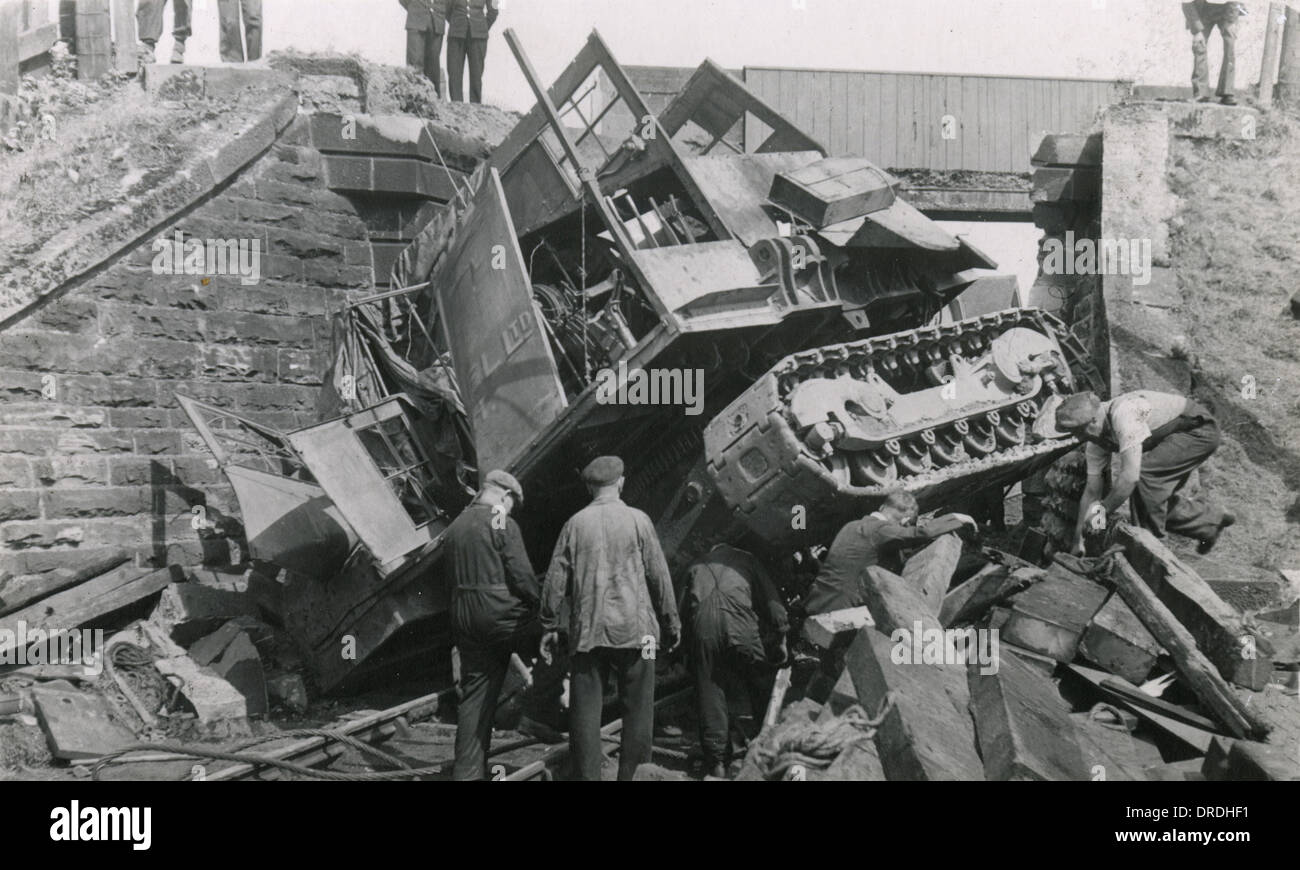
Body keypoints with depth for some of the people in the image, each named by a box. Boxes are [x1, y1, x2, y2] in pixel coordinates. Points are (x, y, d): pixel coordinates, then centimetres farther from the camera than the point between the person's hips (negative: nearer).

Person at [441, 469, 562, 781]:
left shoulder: (453, 528, 15)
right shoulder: (502, 524, -7)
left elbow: (450, 576, 17)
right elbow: (521, 574, -13)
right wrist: (538, 604, 0)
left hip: (464, 618, 7)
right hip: (501, 613, -7)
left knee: (475, 696, 10)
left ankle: (466, 771, 10)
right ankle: (538, 711, 1)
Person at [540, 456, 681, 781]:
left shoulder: (576, 523, 3)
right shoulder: (638, 520, -1)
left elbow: (556, 580, 3)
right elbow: (659, 576, 0)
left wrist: (550, 626, 12)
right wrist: (670, 625, 9)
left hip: (587, 631, 2)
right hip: (634, 628, -1)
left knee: (585, 709, 6)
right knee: (637, 708, 7)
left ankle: (586, 776, 6)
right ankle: (631, 773, 7)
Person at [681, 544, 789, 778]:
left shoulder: (696, 566, 33)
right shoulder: (745, 559, 28)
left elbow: (682, 609, 27)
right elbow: (772, 600, 20)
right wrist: (781, 639, 27)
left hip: (701, 619, 2)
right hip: (737, 618, -2)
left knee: (709, 688, 7)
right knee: (760, 680, 13)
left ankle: (716, 761, 7)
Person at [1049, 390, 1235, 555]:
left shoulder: (1124, 414, -33)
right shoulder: (1096, 440, -5)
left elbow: (1130, 476, -36)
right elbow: (1091, 491, 1)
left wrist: (1103, 511, -24)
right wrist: (1078, 539, 2)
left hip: (1200, 429, -9)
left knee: (1143, 472, -24)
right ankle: (1212, 522, 28)